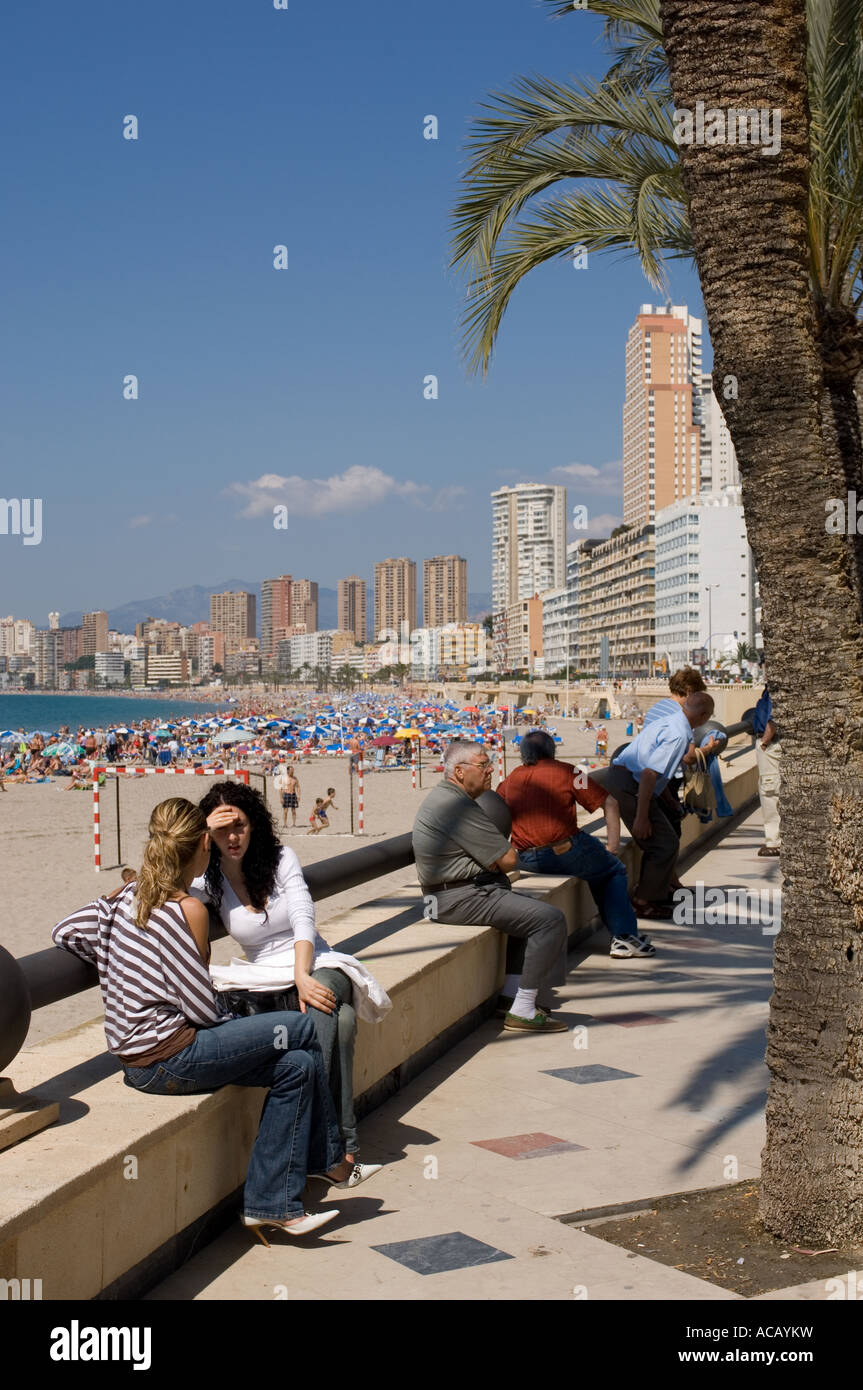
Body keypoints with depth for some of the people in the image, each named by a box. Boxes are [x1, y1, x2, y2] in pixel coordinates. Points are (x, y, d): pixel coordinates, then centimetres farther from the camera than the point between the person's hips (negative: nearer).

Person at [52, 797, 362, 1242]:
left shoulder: (126, 895, 7)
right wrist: (232, 1025, 5)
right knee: (305, 1030, -4)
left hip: (136, 1057, 9)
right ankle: (330, 1158, 12)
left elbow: (64, 932, 10)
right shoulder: (187, 909, -17)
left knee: (297, 1065, 7)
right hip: (167, 1061, -9)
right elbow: (201, 1006, -15)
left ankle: (271, 1204, 9)